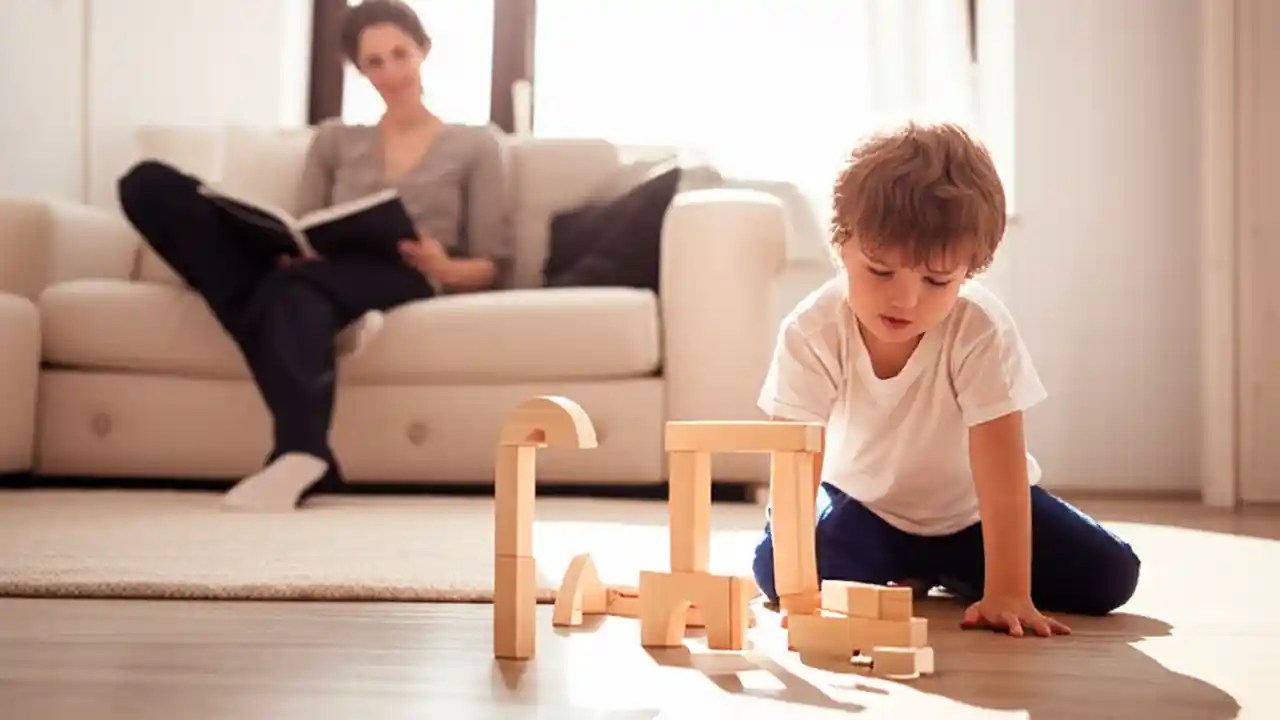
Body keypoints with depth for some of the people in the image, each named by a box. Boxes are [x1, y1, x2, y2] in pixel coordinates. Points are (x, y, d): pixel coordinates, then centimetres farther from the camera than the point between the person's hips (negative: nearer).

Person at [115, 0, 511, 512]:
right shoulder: (333, 139, 29)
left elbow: (494, 269, 12)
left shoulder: (474, 145, 20)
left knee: (294, 288, -41)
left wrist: (443, 268, -12)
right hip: (315, 279, 4)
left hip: (401, 281, -4)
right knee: (150, 184, -18)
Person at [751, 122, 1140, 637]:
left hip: (972, 508, 0)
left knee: (1109, 576, -15)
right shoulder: (810, 333, -28)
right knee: (771, 568, -26)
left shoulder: (982, 331, -31)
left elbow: (1001, 468, -32)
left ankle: (952, 576, 11)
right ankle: (899, 577, 5)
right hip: (864, 502, 0)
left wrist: (1007, 594, -37)